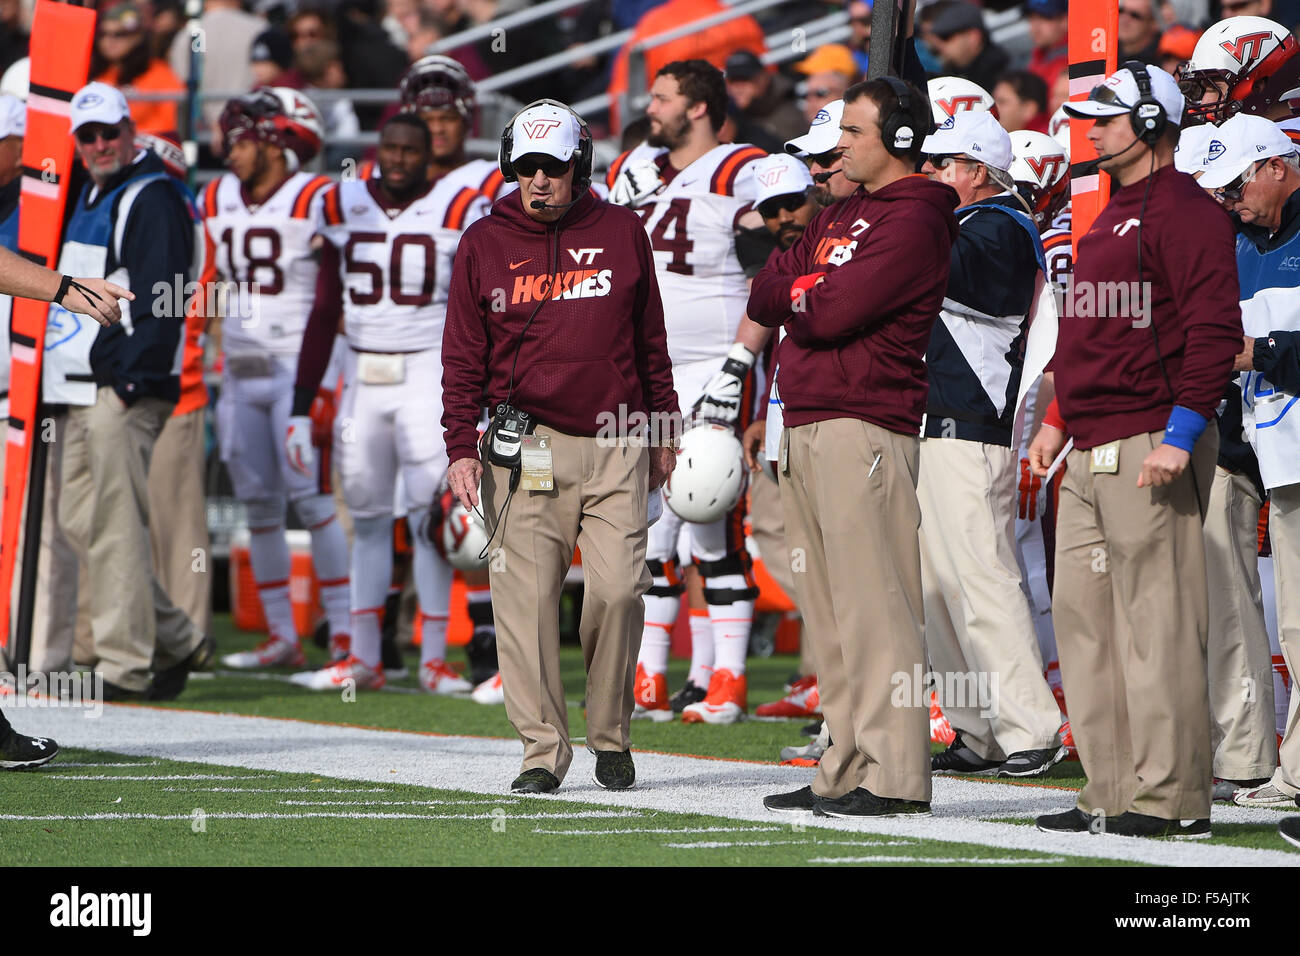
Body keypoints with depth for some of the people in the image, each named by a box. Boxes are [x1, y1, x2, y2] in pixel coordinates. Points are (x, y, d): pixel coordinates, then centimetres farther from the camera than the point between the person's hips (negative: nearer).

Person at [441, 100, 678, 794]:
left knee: (618, 588, -8)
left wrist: (662, 432, 14)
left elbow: (651, 340, 15)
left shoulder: (621, 234, 8)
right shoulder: (484, 244, 5)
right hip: (527, 445, 0)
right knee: (525, 598, -7)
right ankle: (542, 751, -2)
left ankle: (610, 735, 10)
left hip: (616, 445, 0)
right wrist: (461, 448, -3)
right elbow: (463, 357, 6)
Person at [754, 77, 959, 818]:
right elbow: (766, 299, 16)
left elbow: (831, 313, -15)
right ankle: (848, 768, 13)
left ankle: (895, 775, -12)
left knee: (873, 605, -11)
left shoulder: (914, 221, -8)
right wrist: (814, 292, -2)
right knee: (828, 611, 9)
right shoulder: (839, 217, 23)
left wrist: (795, 290, 3)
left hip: (864, 426, -10)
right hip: (805, 429, 10)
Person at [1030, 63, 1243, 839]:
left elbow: (1215, 331, -17)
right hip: (1091, 454, 10)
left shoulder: (1185, 211, -9)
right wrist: (1059, 421, 22)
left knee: (1157, 622, -9)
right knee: (1083, 616, 9)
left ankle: (1172, 797, -7)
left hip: (1149, 447, -10)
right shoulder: (1112, 217, 22)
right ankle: (1113, 791, 14)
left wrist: (1181, 434, -22)